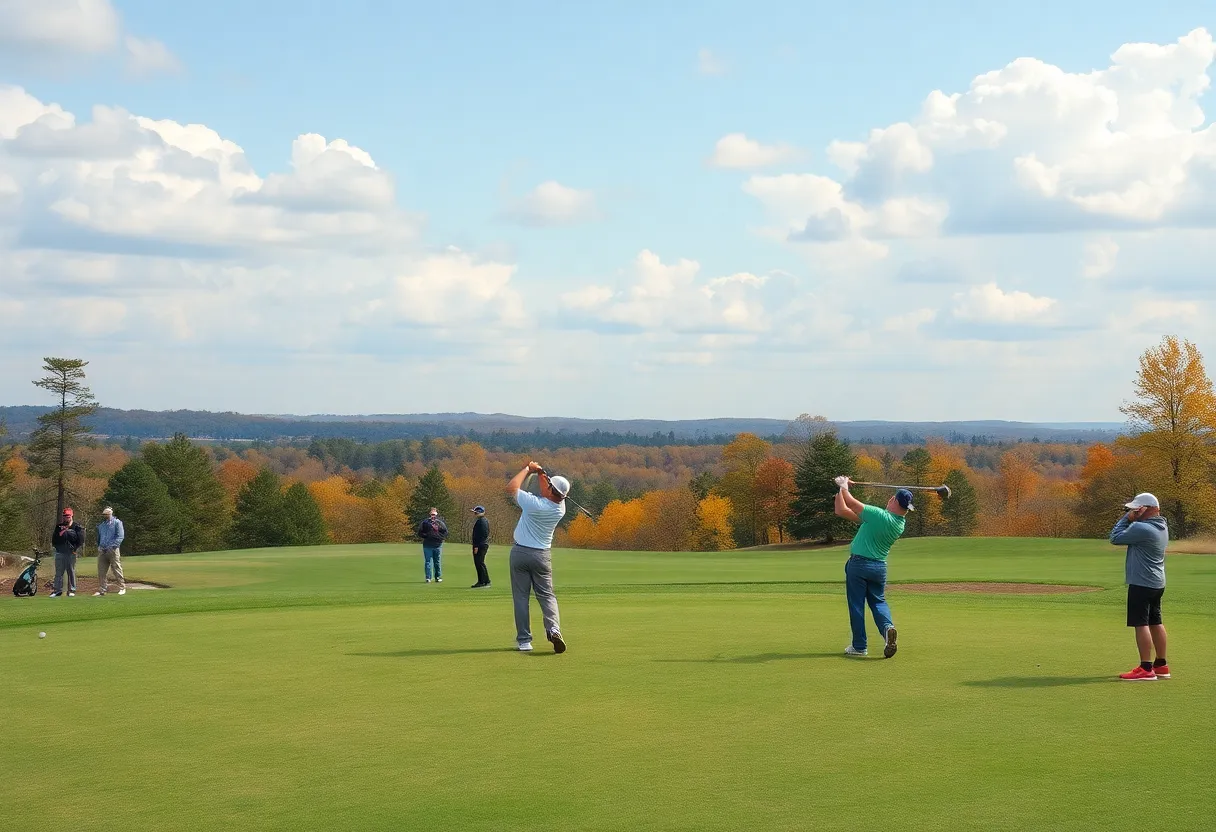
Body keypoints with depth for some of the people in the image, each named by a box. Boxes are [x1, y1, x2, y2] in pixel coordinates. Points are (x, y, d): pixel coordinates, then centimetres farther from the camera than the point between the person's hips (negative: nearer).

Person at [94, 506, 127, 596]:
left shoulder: (117, 523, 0)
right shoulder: (100, 525, 18)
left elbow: (120, 537, -8)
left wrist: (110, 546, -14)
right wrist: (99, 546, 10)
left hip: (113, 550, -5)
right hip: (102, 551, 6)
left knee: (117, 569, -4)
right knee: (101, 571, 2)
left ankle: (122, 588, 3)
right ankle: (101, 590, 5)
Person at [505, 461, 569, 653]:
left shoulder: (534, 503, -24)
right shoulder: (560, 508, -8)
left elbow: (511, 487, -10)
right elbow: (550, 497, 14)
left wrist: (528, 469, 0)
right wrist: (540, 473, 3)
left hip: (520, 553, -3)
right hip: (542, 554, 3)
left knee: (520, 596, 5)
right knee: (546, 594, 9)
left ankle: (524, 639, 2)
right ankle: (553, 628, -16)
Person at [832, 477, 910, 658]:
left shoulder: (879, 515, -23)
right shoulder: (900, 525, 0)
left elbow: (851, 504, -16)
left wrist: (843, 487, 3)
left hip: (858, 563, -5)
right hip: (880, 567, 5)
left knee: (856, 605, 5)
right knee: (879, 601, 16)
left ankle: (859, 646, 8)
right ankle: (887, 626, -14)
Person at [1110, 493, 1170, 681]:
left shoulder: (1141, 528, -21)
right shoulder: (1162, 527, 11)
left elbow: (1115, 538, -11)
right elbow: (1131, 535, 18)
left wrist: (1127, 518, -5)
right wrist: (1131, 520, 1)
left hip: (1141, 584, -10)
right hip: (1157, 583, 10)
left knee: (1141, 624, -9)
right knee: (1155, 623, 17)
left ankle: (1146, 669, -12)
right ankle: (1161, 665, 24)